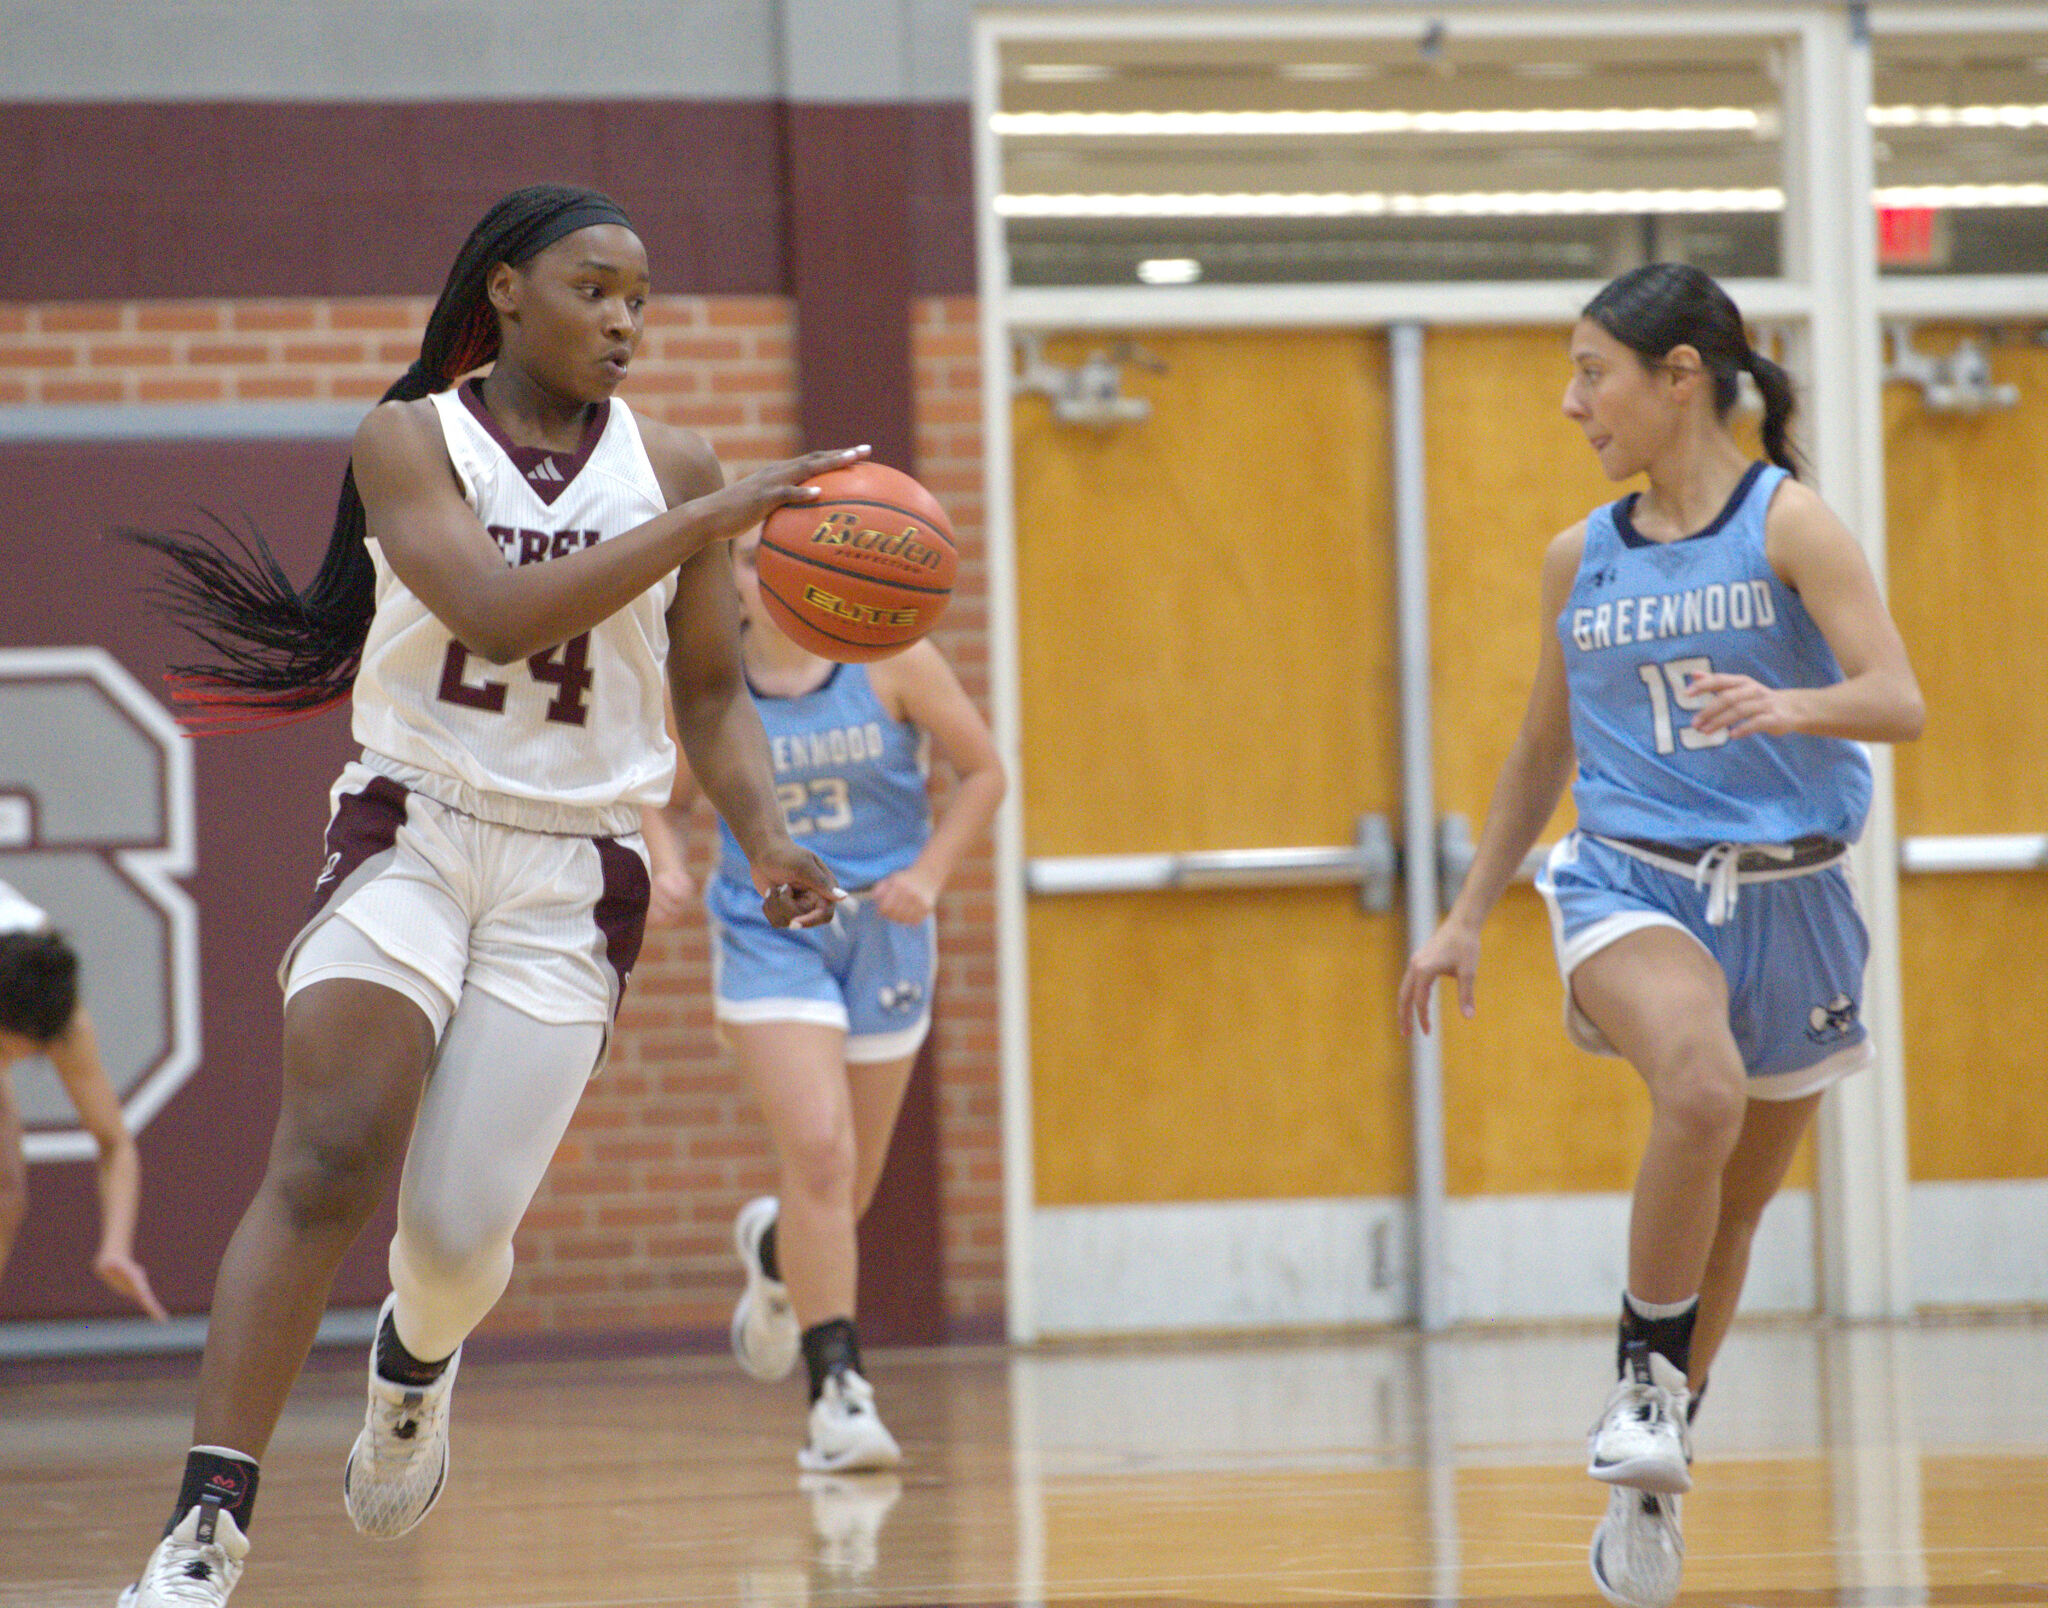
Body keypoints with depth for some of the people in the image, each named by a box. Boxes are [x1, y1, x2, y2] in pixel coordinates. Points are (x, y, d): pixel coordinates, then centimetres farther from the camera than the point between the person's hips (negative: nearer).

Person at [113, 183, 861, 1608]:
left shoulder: (669, 466, 5)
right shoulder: (413, 439, -4)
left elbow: (711, 695, 11)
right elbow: (496, 615, -20)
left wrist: (764, 837, -7)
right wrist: (713, 519, -24)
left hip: (576, 875, 2)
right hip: (411, 834, -2)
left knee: (461, 1227, -3)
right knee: (329, 1161, -22)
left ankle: (416, 1363, 37)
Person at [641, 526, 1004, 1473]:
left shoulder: (892, 662, -7)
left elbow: (982, 770, 1)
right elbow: (666, 802, 8)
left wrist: (929, 872, -12)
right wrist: (666, 868, -13)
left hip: (880, 933, 2)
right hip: (768, 934, -2)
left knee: (850, 1187, 12)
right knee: (818, 1151, -21)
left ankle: (774, 1252, 49)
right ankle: (837, 1390, -17)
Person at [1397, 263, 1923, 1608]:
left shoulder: (1789, 523, -6)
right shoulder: (1582, 560, 7)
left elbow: (1900, 701, -17)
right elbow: (1544, 753, 20)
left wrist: (1794, 705, -38)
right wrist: (1467, 917, 17)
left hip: (1788, 894, -1)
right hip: (1633, 884, 1)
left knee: (1735, 1208, 11)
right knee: (1703, 1091, -33)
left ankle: (1652, 1486, 30)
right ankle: (1646, 1383, -18)